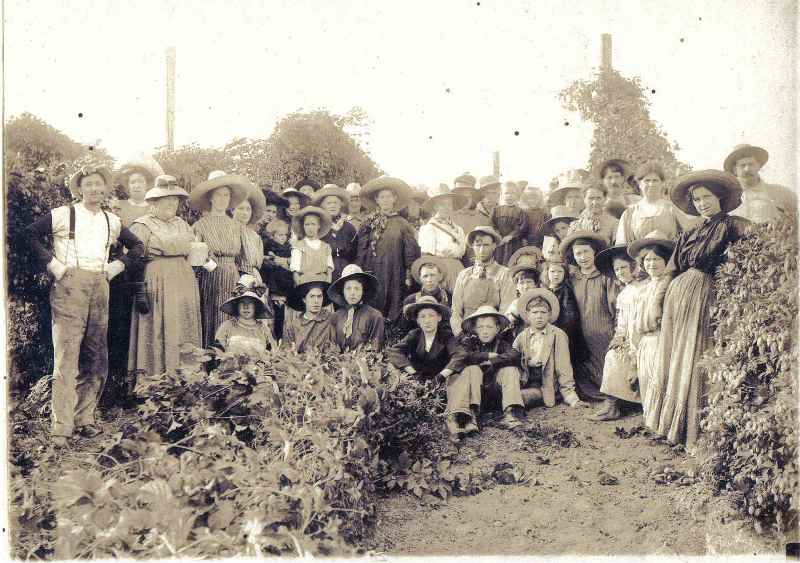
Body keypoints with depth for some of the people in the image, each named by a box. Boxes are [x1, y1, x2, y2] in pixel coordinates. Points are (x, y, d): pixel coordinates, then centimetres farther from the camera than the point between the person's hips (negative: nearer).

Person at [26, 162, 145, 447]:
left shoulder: (112, 221, 17)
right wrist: (51, 263, -5)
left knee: (95, 356, 6)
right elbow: (30, 234, 0)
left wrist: (118, 265, 12)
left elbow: (137, 246, 27)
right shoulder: (63, 215, 4)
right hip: (70, 285, -5)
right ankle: (61, 427, -7)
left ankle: (84, 418, 17)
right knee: (67, 355, -10)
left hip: (100, 287, 5)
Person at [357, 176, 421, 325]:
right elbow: (360, 250, 8)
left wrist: (410, 275, -3)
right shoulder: (368, 222, 8)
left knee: (393, 305, -2)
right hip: (372, 272, 0)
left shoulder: (401, 223, 5)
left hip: (394, 274, 0)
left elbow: (411, 251, 4)